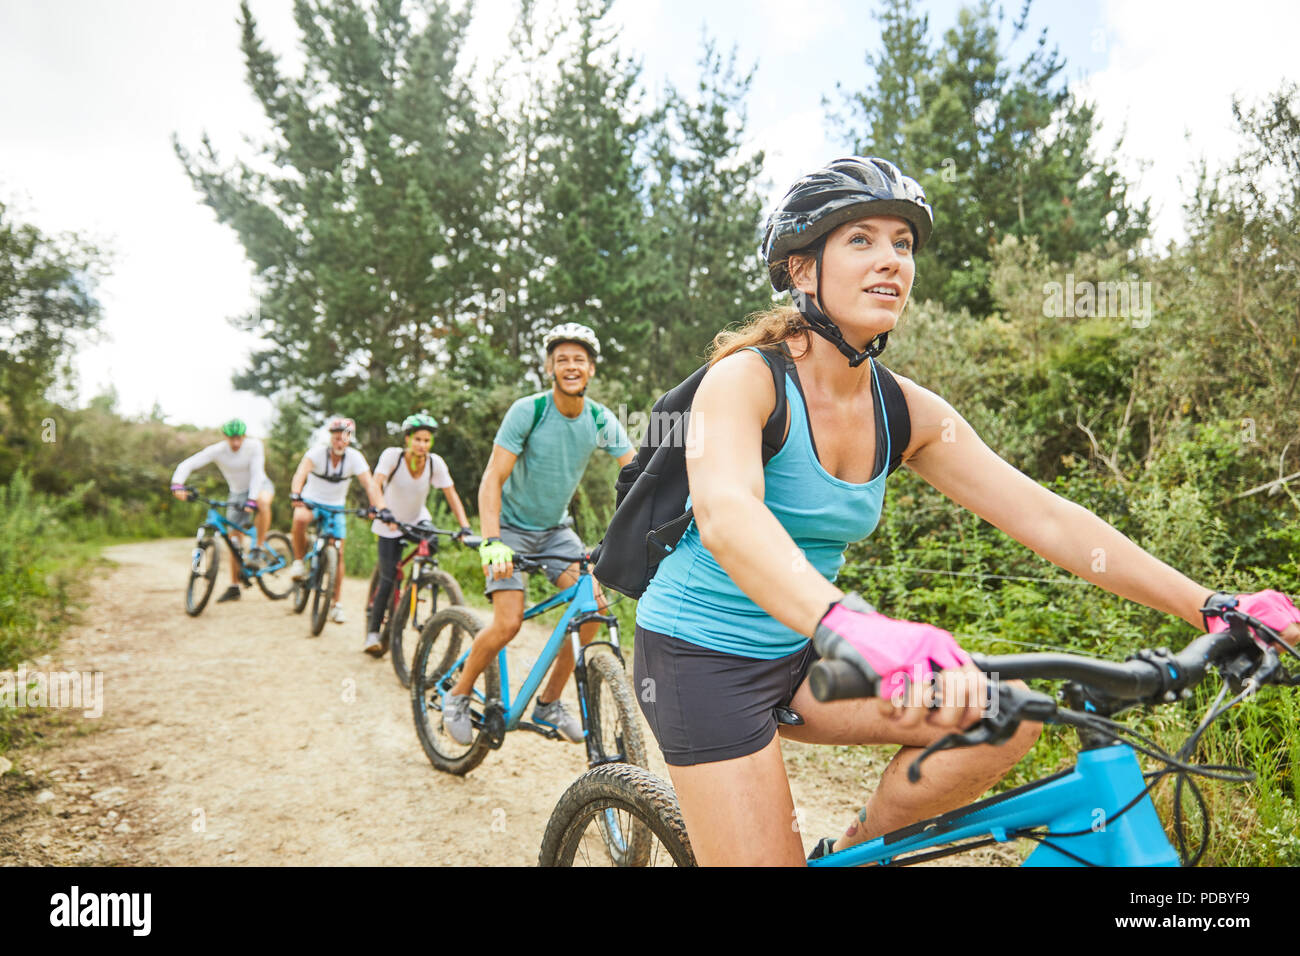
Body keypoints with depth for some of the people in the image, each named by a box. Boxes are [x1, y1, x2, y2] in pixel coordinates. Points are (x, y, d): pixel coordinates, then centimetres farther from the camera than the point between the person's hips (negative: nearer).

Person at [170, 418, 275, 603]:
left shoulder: (254, 446, -22)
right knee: (235, 539, 0)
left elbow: (256, 473, -29)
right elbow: (188, 464, -25)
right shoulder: (218, 450, -19)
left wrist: (251, 500, -42)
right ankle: (234, 588, 9)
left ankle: (259, 549, -25)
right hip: (237, 493, 3)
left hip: (260, 486, -2)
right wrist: (177, 485, -43)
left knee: (263, 502, -40)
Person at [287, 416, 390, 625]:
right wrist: (295, 495, -54)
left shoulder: (354, 457, -16)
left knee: (338, 553, -5)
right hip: (311, 501, -1)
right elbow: (301, 473, -35)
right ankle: (299, 561, -12)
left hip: (335, 508, 2)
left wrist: (381, 508, -41)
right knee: (300, 518, -37)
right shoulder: (317, 453, -19)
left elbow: (370, 484, -25)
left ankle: (336, 604, 5)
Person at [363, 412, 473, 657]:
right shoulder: (392, 455, -20)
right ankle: (373, 632, 8)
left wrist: (464, 526, -28)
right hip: (391, 523, -2)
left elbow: (451, 495, -16)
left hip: (418, 519, 2)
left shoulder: (435, 462, -14)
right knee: (388, 579, -9)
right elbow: (377, 483, -32)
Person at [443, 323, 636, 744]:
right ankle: (458, 696, 11)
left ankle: (549, 702, 5)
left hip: (555, 527, 4)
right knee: (508, 623, -17)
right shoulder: (528, 411, -20)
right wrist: (492, 543, -37)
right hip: (512, 525, -4)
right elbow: (493, 479, -24)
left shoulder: (601, 420, -9)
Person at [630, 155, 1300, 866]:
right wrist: (850, 623, -55)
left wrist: (1216, 609, -10)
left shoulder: (907, 412, -2)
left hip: (799, 654, 5)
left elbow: (1045, 517, -4)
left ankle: (852, 850, 10)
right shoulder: (746, 377, -19)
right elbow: (725, 515, -38)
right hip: (702, 656, -5)